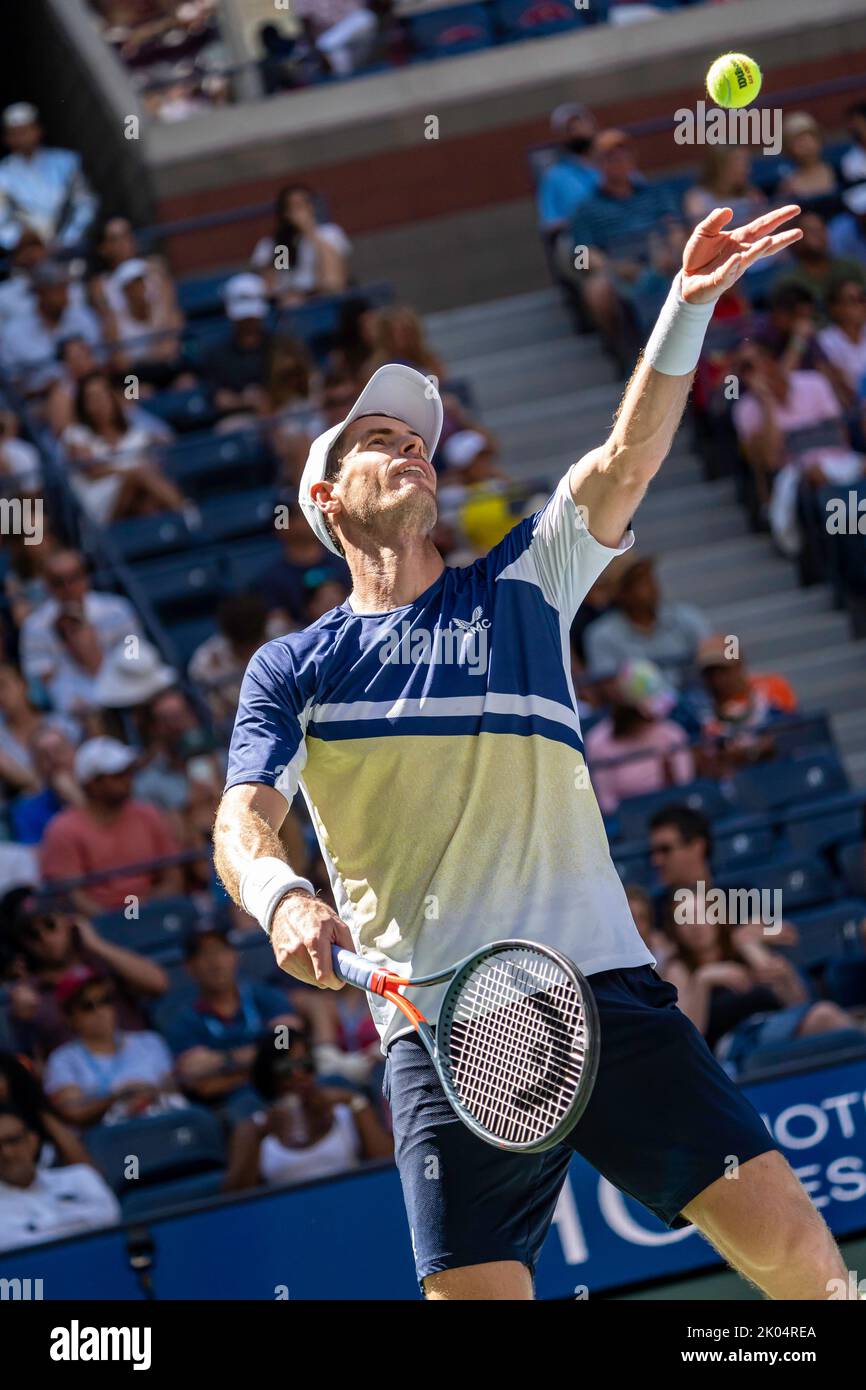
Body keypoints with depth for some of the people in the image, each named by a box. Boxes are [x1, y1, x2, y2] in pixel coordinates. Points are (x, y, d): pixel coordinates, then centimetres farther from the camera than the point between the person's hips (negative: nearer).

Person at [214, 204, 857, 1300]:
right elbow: (243, 821, 1)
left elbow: (625, 462, 5)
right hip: (441, 1031, -1)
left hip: (603, 989, 1)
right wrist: (281, 899, -22)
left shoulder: (518, 587, 17)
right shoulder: (292, 668, 13)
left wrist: (687, 306, -8)